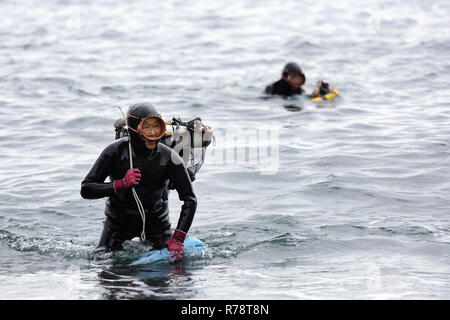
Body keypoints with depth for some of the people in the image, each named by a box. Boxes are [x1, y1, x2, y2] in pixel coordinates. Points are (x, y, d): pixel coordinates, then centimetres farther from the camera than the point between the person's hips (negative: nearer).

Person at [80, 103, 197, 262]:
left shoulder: (168, 157, -20)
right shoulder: (116, 151, -20)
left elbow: (190, 199, -18)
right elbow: (86, 189, -19)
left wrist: (178, 239, -28)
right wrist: (121, 184, -34)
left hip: (155, 220, 0)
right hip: (119, 221, 0)